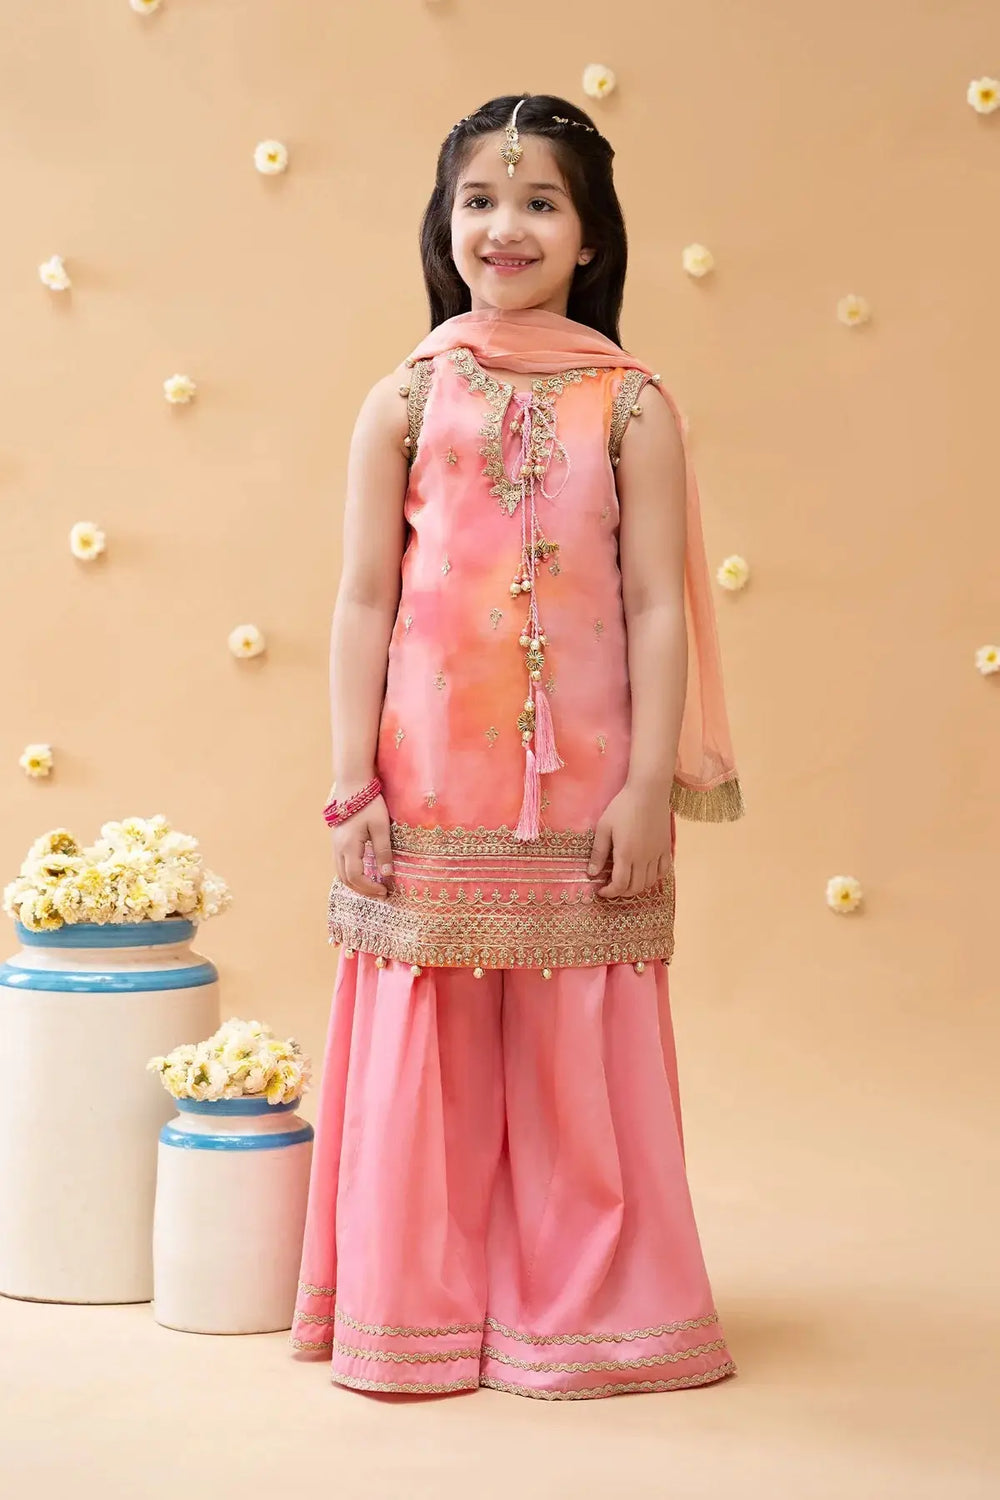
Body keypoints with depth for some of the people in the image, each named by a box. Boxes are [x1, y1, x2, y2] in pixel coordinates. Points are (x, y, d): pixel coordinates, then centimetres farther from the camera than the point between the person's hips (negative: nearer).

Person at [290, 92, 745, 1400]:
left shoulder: (632, 406, 1)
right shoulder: (406, 399, 3)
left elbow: (656, 605, -1)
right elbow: (365, 599, 2)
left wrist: (649, 787, -7)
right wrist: (354, 784, -3)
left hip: (583, 788, -1)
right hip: (430, 788, 1)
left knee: (578, 1054, 6)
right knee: (427, 1052, 7)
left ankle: (583, 1307, 22)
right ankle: (422, 1309, 22)